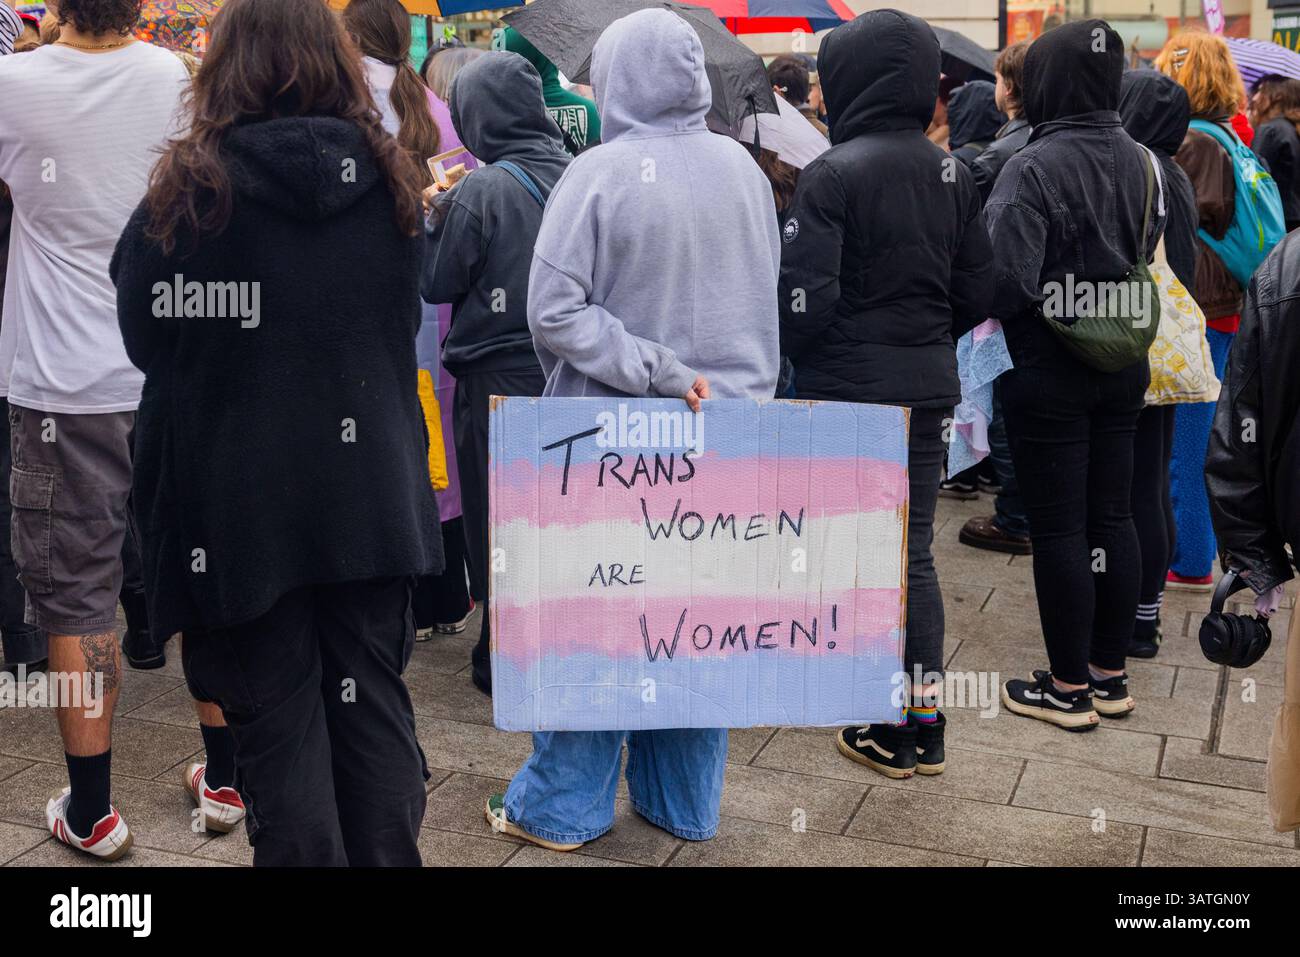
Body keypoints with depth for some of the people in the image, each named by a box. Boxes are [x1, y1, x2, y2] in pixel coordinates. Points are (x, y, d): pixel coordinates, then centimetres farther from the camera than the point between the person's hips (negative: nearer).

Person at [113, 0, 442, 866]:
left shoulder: (189, 191, -10)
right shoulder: (389, 182, 2)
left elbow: (142, 333, 1)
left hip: (242, 502, -3)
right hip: (370, 494, 4)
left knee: (279, 720, 7)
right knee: (372, 701, 14)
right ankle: (389, 857, 24)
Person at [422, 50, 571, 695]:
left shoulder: (483, 190, -16)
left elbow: (436, 283, -8)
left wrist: (437, 214, 5)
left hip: (498, 379, -5)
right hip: (566, 375, 5)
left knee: (495, 521, 7)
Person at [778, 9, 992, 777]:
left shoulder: (833, 174, -14)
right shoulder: (953, 175, 5)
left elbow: (804, 297, -17)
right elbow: (977, 293, 7)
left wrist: (797, 356, 3)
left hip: (848, 391, -6)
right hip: (927, 392, 6)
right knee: (915, 553, 15)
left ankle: (888, 730, 15)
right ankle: (926, 719, 22)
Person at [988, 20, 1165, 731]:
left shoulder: (1031, 168, -18)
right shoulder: (1139, 162, 3)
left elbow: (1008, 283, -22)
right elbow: (1148, 256, 11)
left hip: (1049, 376, -6)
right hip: (1122, 370, 7)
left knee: (1058, 529, 3)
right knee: (1111, 516, 14)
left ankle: (1069, 689, 13)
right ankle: (1110, 674, 26)